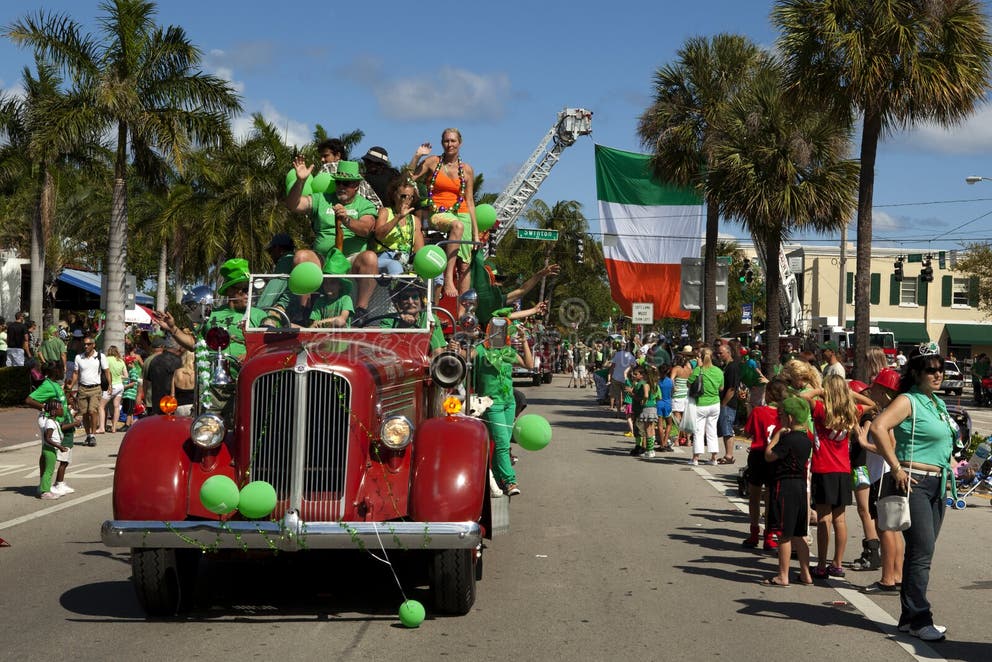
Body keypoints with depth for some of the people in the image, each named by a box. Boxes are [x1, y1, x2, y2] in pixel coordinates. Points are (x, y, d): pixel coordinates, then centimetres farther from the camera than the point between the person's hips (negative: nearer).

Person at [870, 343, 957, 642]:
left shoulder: (938, 403, 15)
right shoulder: (908, 401, -12)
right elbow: (878, 426, -29)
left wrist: (947, 475, 20)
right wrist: (896, 468, -26)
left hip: (937, 485, 9)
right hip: (913, 483, -9)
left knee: (921, 552, 11)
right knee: (922, 552, -9)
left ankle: (909, 617, 18)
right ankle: (919, 619, -3)